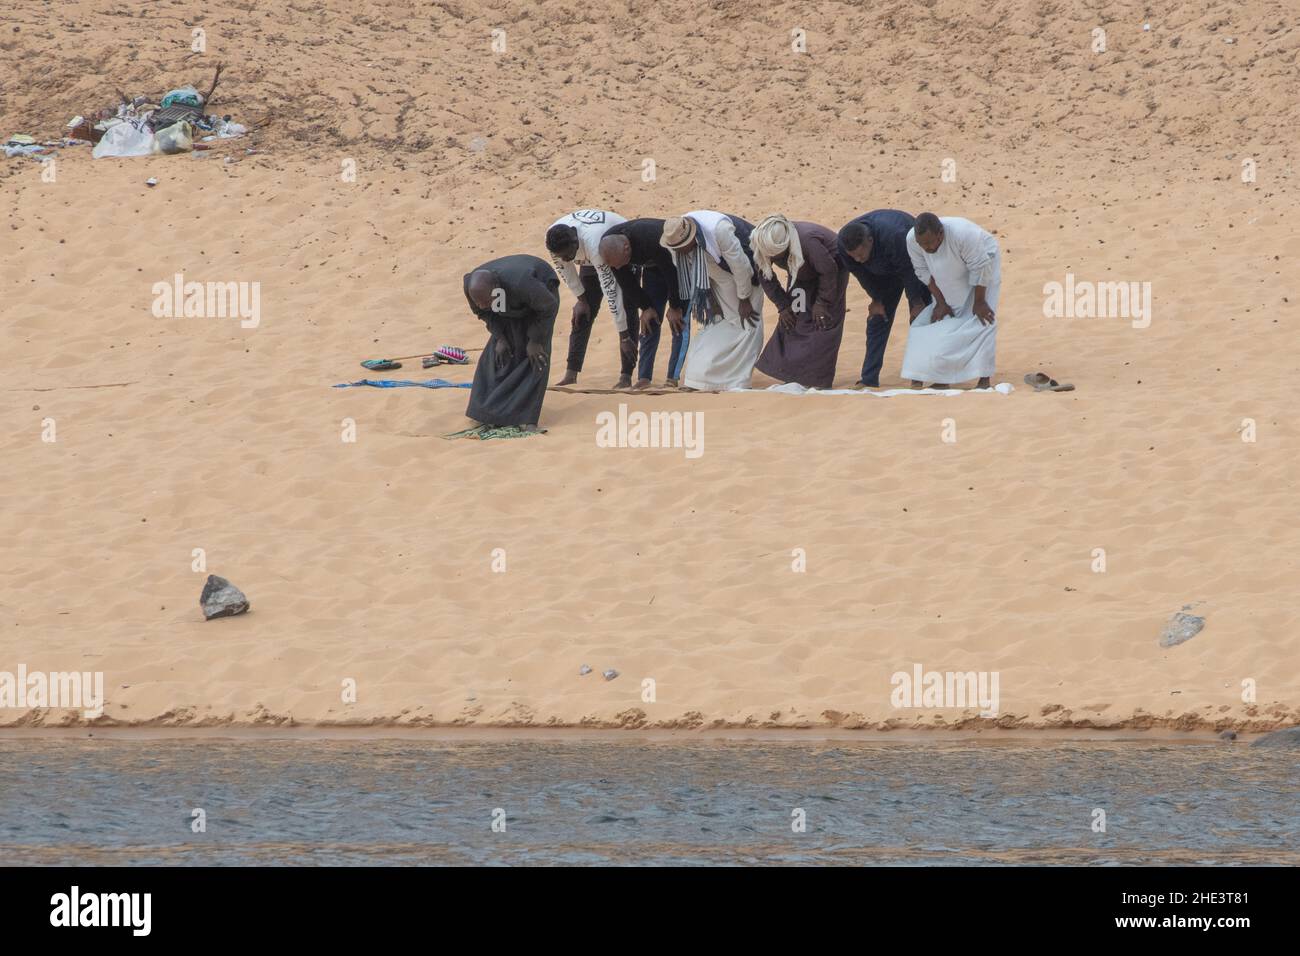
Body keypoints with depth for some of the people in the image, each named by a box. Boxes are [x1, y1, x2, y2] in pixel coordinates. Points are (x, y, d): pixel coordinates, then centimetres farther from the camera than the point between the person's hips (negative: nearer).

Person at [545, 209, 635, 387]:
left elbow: (611, 290, -42)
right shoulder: (556, 241, -29)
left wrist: (624, 337, -39)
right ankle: (571, 374, 0)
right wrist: (582, 299, -2)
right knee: (581, 315, -1)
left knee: (626, 310, -16)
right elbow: (565, 269, -6)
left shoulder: (594, 243, -46)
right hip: (589, 259, 6)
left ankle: (626, 376, -16)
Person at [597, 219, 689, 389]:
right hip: (652, 266, 6)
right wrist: (645, 307, -8)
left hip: (677, 265, -6)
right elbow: (626, 282, -9)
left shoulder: (651, 240, -43)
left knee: (678, 321, -13)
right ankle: (644, 377, -3)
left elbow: (672, 274, -30)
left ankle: (673, 378, -14)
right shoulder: (608, 246, -23)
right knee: (650, 320, -1)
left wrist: (675, 308, -20)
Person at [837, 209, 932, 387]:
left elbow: (909, 271, -31)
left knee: (919, 316, -9)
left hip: (913, 260, -5)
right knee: (878, 316, -1)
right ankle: (869, 378, 0)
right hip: (885, 271, 5)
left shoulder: (893, 237, -45)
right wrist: (877, 299, -3)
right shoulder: (844, 245, -29)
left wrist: (916, 302, -20)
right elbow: (863, 275, -12)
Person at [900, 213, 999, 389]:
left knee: (982, 320, -15)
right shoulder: (912, 240, -27)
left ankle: (984, 380, -14)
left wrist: (979, 302, -22)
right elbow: (924, 272, -12)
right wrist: (941, 302, -11)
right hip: (949, 280, 5)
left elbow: (980, 268, -29)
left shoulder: (962, 235, -41)